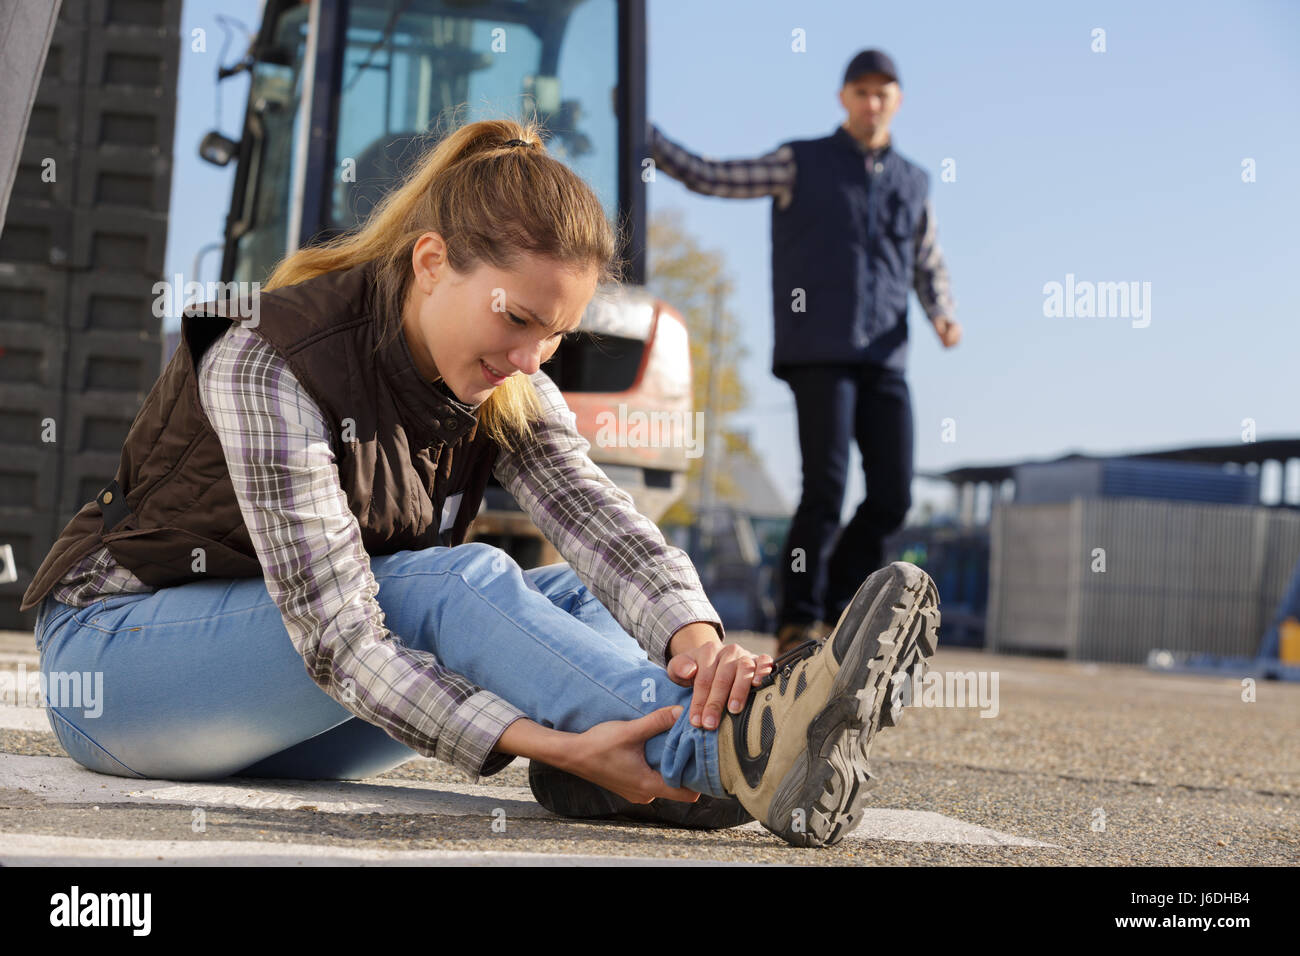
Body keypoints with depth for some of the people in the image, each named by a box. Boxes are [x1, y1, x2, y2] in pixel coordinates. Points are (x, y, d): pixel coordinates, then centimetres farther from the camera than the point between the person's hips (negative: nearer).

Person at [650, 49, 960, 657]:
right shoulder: (801, 163, 7)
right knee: (826, 487, -15)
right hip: (818, 352, -4)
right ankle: (798, 624, -6)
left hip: (883, 359, 4)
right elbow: (705, 176, 7)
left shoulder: (912, 184, 17)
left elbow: (929, 269, 23)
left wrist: (943, 317, 3)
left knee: (893, 495, -1)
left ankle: (836, 604, 17)